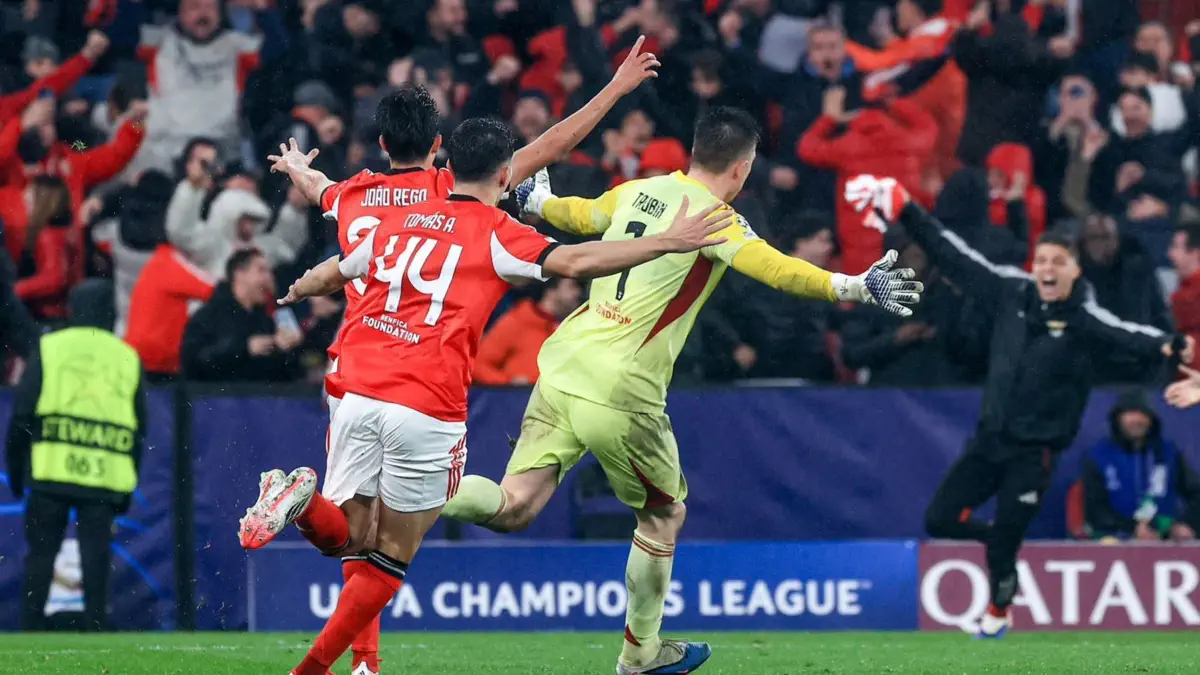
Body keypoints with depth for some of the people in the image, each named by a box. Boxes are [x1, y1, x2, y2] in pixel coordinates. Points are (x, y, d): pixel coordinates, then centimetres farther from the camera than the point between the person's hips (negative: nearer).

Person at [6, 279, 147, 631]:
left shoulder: (50, 348, 5)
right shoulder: (128, 358, 12)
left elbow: (22, 414, 1)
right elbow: (139, 430, 13)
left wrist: (15, 469, 9)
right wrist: (128, 490, 17)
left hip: (51, 470, -1)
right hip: (106, 478, 1)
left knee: (40, 554, 3)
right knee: (96, 559, 3)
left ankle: (30, 632, -1)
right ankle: (94, 631, -1)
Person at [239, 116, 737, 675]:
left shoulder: (395, 224, 17)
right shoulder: (496, 233, 1)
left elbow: (332, 274, 34)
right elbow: (577, 262, -13)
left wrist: (296, 291, 56)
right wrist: (670, 242, -11)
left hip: (358, 394, 4)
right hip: (427, 409, -4)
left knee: (344, 538, 13)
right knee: (391, 557, 9)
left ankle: (305, 499, -20)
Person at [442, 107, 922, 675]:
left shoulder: (637, 191, 13)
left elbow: (578, 215, 32)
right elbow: (776, 270, -23)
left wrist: (535, 201, 53)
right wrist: (857, 287, -24)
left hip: (564, 365, 6)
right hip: (621, 393, -6)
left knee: (513, 508, 3)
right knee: (664, 515, 16)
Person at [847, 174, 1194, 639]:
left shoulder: (1084, 320, -16)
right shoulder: (1013, 293, -1)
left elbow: (1126, 335, -35)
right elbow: (955, 258, 3)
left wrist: (1167, 347, -56)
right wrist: (905, 213, 1)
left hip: (1036, 448, -5)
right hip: (990, 436, 5)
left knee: (1002, 544, -1)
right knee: (940, 519, 2)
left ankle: (998, 613, 28)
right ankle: (1003, 539, 30)